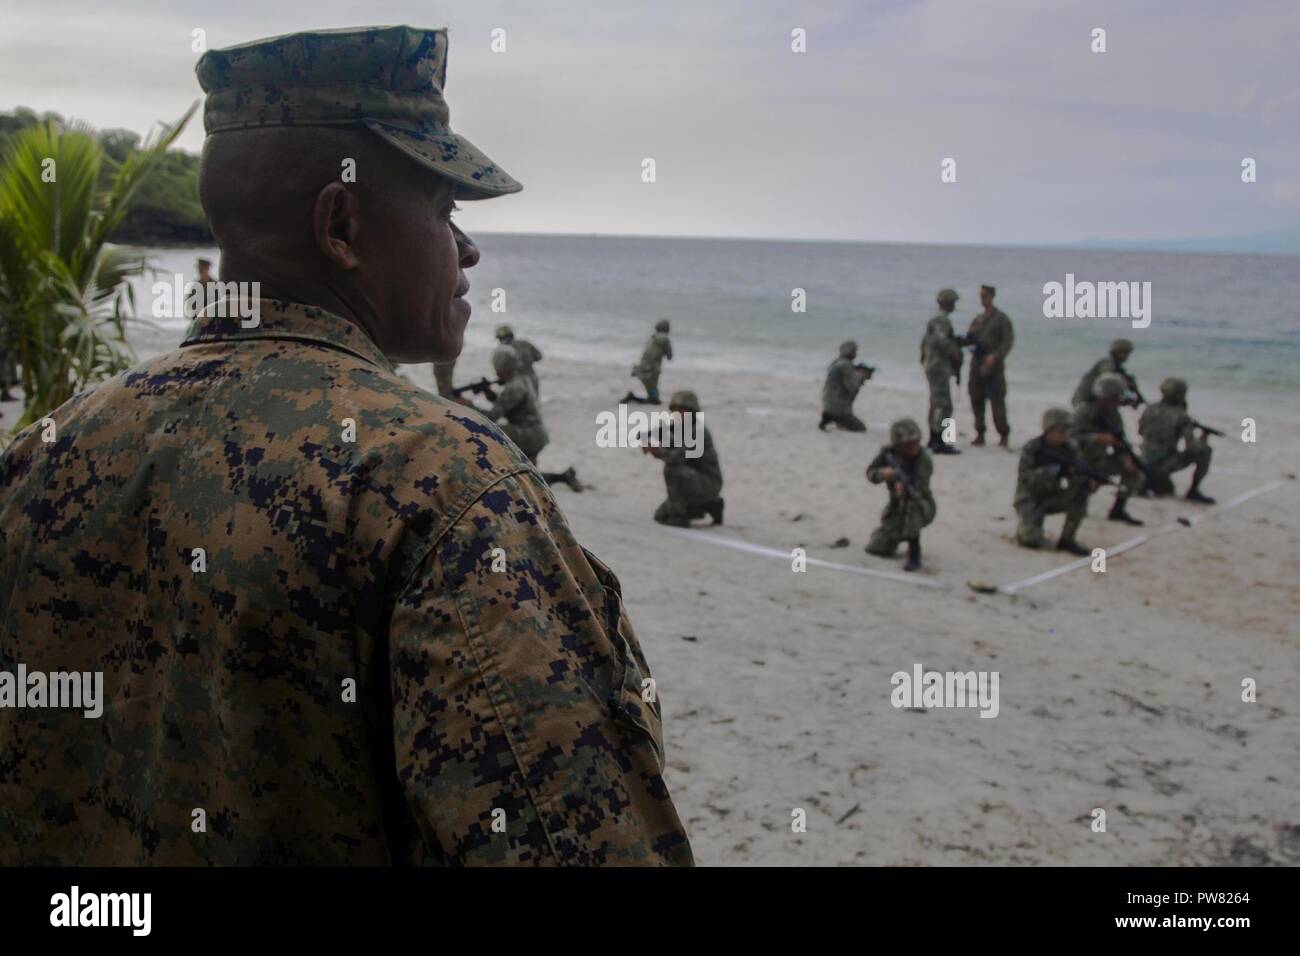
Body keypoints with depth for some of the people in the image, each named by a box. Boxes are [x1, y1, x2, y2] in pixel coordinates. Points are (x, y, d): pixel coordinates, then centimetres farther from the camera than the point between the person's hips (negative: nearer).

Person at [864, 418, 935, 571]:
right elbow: (870, 473, -10)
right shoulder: (888, 453, -12)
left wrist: (905, 490, -55)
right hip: (896, 508, 4)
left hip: (922, 506, -4)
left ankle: (914, 555, -29)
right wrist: (883, 473, -33)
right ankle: (899, 535, 33)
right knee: (875, 548, -1)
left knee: (912, 505, -41)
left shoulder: (924, 459, -25)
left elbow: (918, 492, -32)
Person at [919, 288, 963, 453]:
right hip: (939, 367, -11)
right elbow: (941, 340, -31)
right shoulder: (942, 320, -15)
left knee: (936, 403, 15)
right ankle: (939, 443, -16)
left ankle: (934, 440, 21)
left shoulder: (934, 320, 17)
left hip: (933, 366, 11)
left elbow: (925, 341, 24)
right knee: (943, 405, -13)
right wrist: (956, 353, -21)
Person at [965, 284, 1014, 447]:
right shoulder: (977, 319, 16)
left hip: (994, 366, -5)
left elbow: (1008, 340, -8)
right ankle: (980, 434, 11)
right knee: (976, 399, 3)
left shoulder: (1001, 318, -1)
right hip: (977, 364, 5)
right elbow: (969, 339, 17)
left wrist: (995, 356, -22)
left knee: (997, 401, -8)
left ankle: (1004, 436, -2)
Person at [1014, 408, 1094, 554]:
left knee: (1081, 490, -23)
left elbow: (1082, 470, -8)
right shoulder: (1031, 449, -19)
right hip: (1030, 499, -5)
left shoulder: (1071, 447, -7)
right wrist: (1057, 470, -39)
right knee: (1032, 540, -26)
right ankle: (1025, 525, 13)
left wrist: (1090, 481, -33)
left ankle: (1067, 539, -11)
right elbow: (1025, 477, -28)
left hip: (1052, 497, 5)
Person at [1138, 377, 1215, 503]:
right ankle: (1194, 491, 3)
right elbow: (1192, 447, -17)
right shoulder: (1182, 417, -13)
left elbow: (1141, 430, 19)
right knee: (1205, 450, -1)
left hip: (1146, 463, 7)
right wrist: (1202, 439, 4)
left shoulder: (1149, 410, 2)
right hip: (1164, 465, -7)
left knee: (1167, 490, 37)